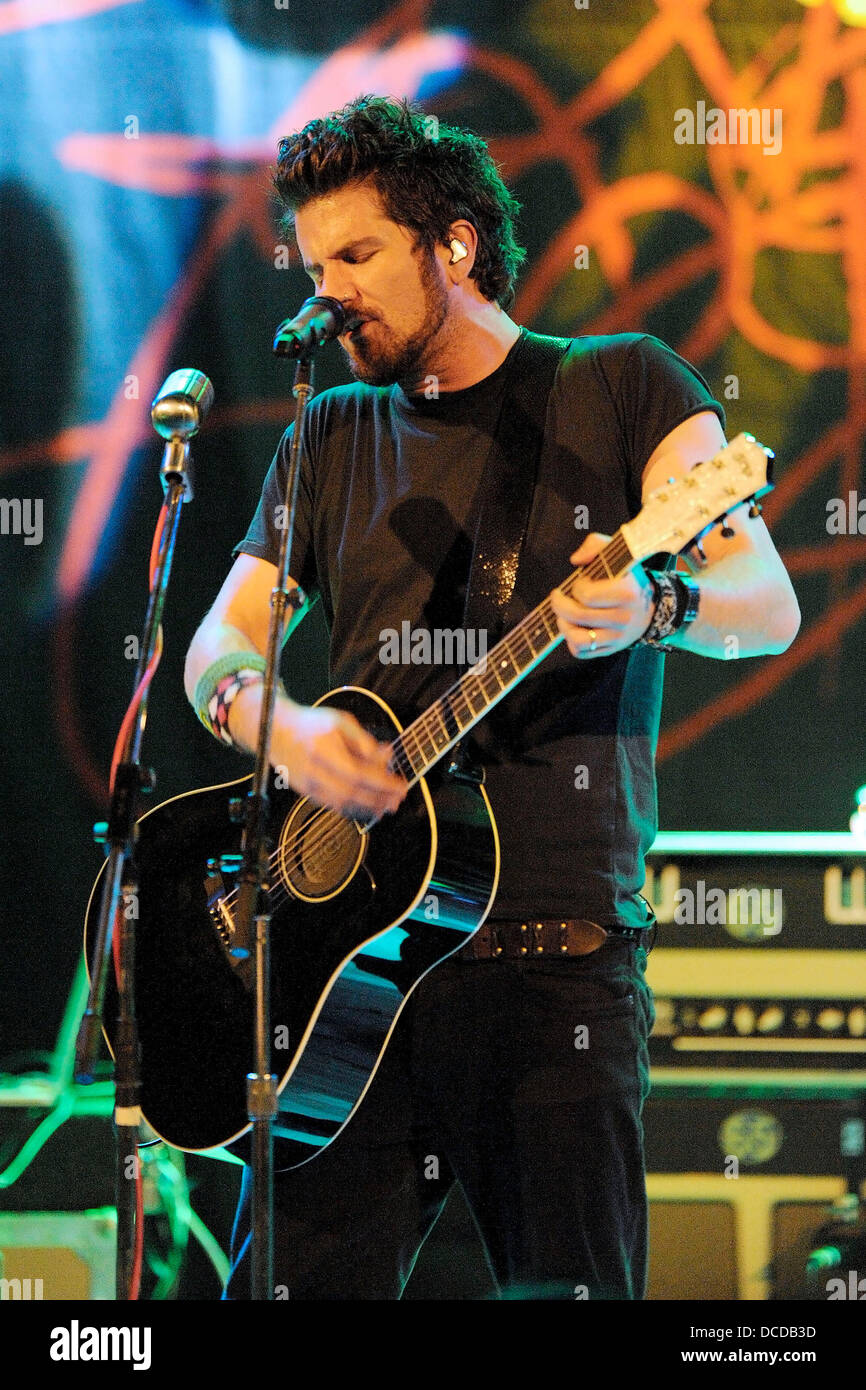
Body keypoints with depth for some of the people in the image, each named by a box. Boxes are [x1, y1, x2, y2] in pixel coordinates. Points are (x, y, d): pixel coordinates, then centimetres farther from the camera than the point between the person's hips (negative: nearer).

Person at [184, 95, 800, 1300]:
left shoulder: (620, 386, 5)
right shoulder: (333, 438, 19)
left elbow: (770, 608, -5)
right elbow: (217, 650, 14)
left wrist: (654, 609, -28)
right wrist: (271, 721, -9)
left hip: (555, 958, -4)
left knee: (566, 1290, -8)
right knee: (296, 1285, -4)